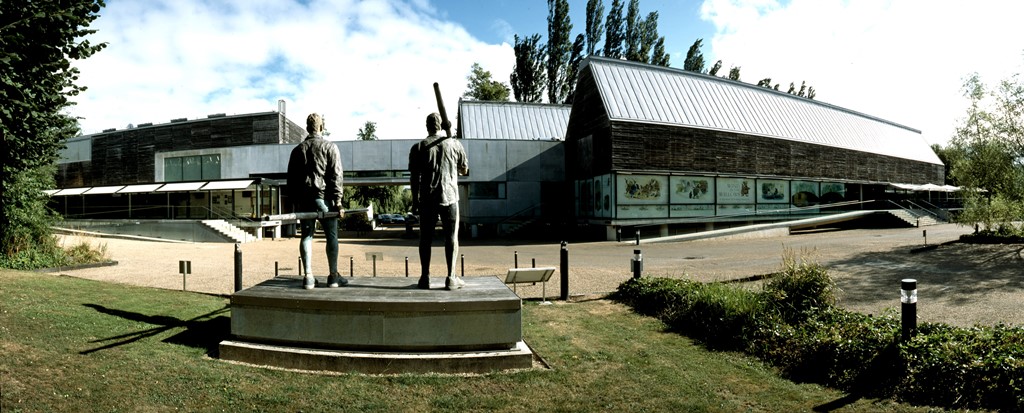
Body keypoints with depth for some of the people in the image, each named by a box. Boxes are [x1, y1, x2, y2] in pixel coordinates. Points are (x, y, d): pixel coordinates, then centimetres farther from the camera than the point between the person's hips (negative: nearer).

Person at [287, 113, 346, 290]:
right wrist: (338, 200, -6)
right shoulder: (330, 147, 0)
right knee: (331, 236, 3)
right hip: (323, 197, -4)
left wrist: (295, 202, 16)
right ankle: (333, 276, 6)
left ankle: (308, 276, 1)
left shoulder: (297, 149, 13)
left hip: (303, 199, 4)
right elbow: (336, 175, -7)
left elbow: (291, 179, 13)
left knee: (307, 235, 6)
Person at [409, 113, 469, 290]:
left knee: (425, 238, 9)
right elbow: (464, 170, 11)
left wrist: (415, 201, 8)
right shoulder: (454, 144, 2)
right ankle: (451, 278, 3)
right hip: (449, 197, -1)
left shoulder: (418, 147, 1)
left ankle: (425, 278, 11)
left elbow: (414, 177, 1)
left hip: (426, 200, 1)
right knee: (451, 238, 5)